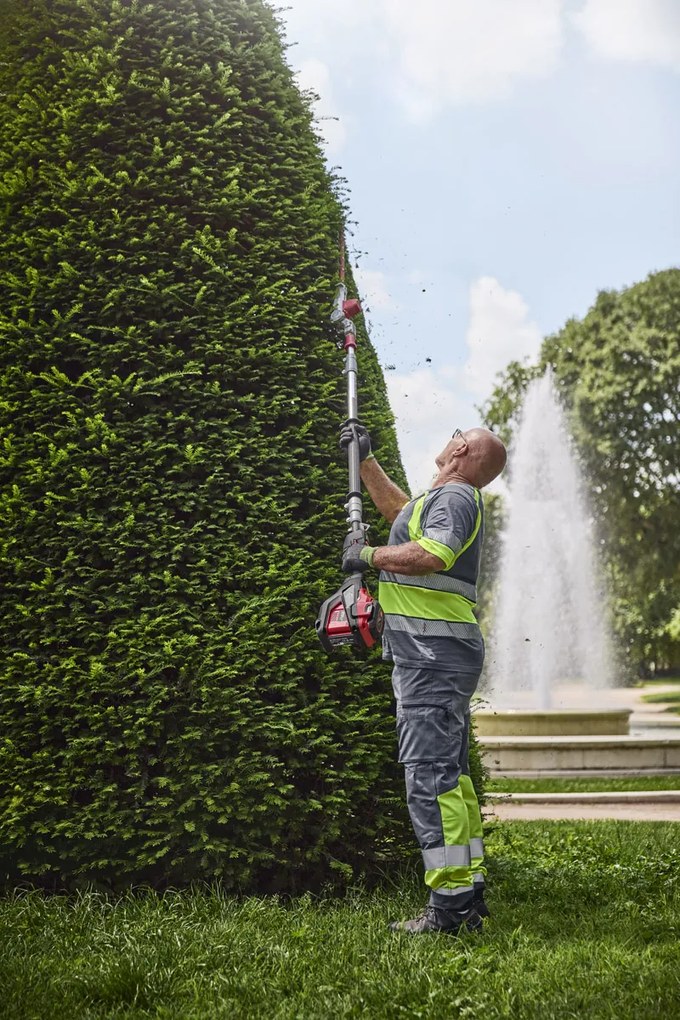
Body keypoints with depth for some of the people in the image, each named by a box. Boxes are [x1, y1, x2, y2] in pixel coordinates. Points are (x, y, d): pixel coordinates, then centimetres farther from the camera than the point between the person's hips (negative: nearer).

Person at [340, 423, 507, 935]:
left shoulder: (454, 497, -9)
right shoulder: (444, 499, 23)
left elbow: (431, 555, -28)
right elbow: (399, 509, 43)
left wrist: (368, 555, -14)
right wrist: (365, 459, 43)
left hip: (434, 655, -11)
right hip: (436, 657, 11)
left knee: (431, 772, -12)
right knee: (450, 772, 13)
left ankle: (449, 906, -10)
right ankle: (470, 894, 19)